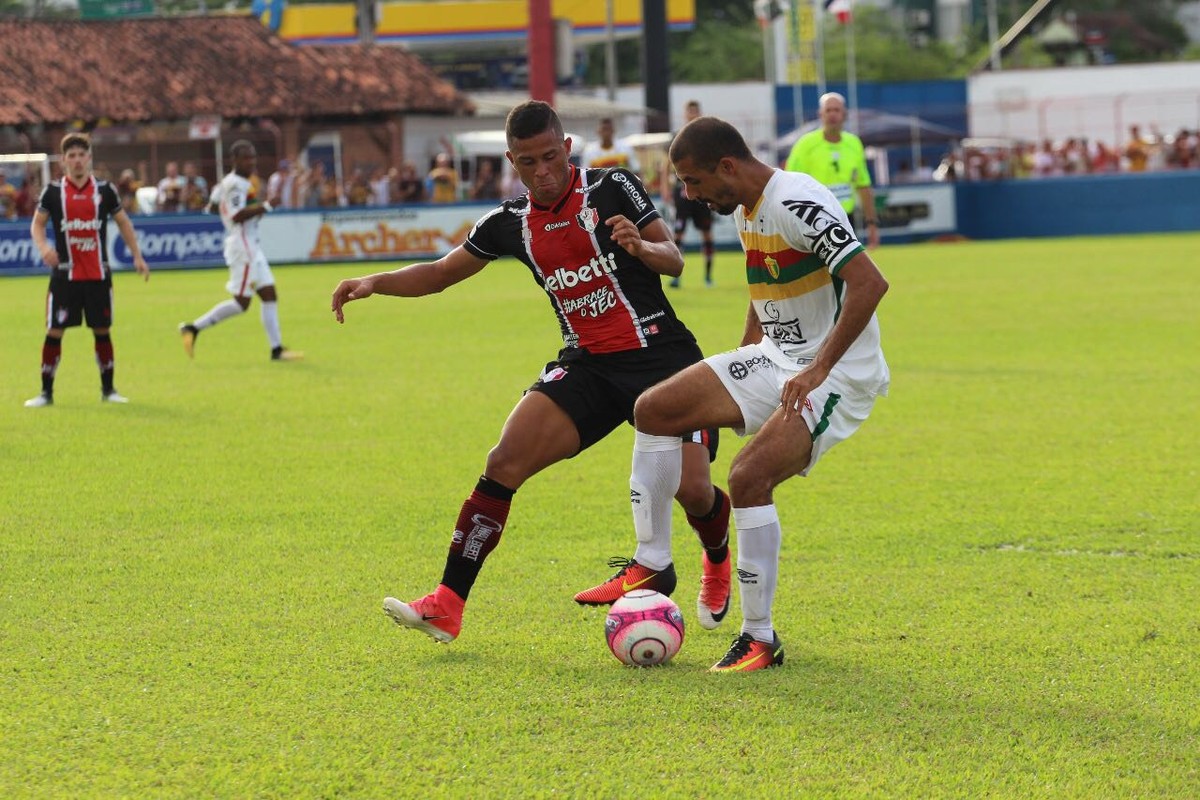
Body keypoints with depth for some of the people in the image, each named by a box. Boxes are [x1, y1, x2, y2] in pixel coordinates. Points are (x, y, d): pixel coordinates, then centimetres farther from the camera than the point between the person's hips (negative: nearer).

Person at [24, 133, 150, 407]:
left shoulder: (104, 190, 3)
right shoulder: (53, 191, 0)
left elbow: (123, 222, 12)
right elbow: (37, 223, 5)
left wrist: (137, 256, 6)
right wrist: (42, 246, -16)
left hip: (98, 275, 1)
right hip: (65, 274, -1)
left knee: (102, 330, 5)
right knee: (54, 331, -3)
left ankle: (108, 389, 17)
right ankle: (46, 392, 4)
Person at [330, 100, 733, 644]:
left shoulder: (612, 188, -6)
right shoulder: (510, 222, 5)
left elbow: (673, 258, -5)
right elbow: (440, 273, 13)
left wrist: (640, 246, -28)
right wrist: (374, 283, -4)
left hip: (659, 352, -4)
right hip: (588, 365, 4)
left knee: (692, 490, -13)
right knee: (504, 463, -15)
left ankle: (718, 560, 25)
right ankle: (447, 605, -12)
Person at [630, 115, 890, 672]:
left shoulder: (796, 204, -23)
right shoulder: (744, 209, 7)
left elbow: (869, 282, -31)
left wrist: (817, 370, -32)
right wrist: (740, 364, 21)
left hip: (836, 372, -10)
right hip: (774, 359, 10)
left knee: (749, 476, -26)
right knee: (653, 410, 4)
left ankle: (761, 640, -14)